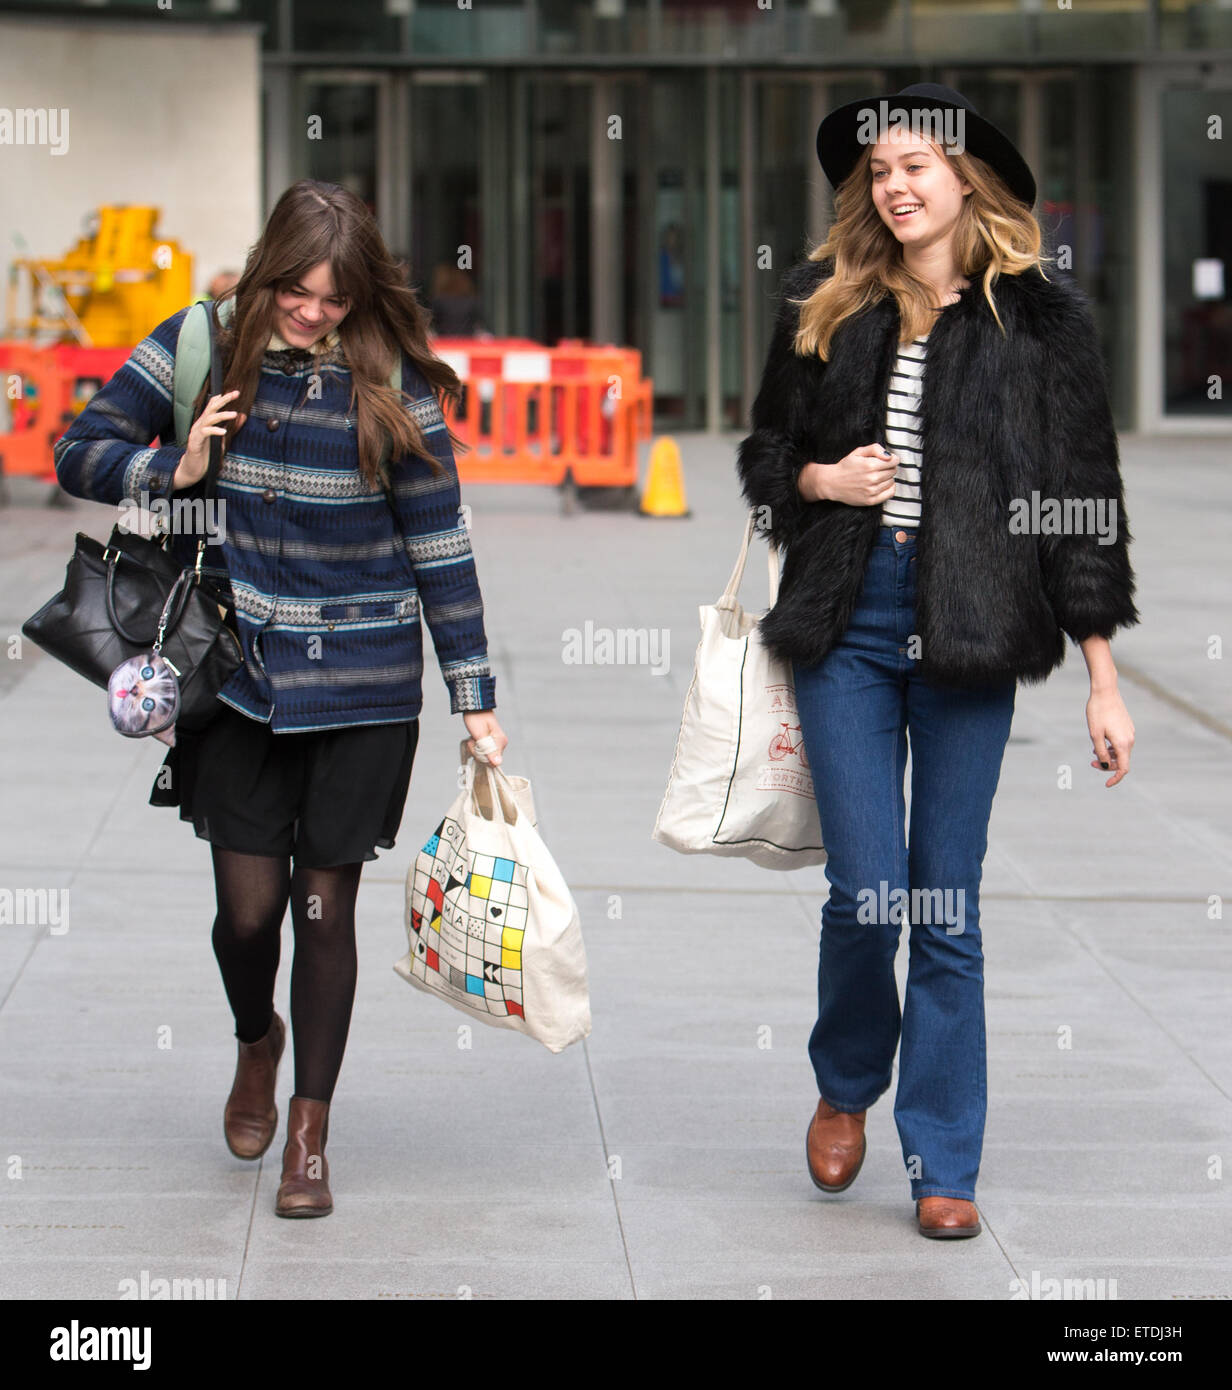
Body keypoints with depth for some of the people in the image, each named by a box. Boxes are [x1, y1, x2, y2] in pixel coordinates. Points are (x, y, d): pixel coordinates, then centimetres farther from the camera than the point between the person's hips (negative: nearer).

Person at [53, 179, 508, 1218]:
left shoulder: (393, 383, -4)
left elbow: (439, 547, -1)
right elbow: (80, 453, 4)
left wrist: (476, 697, -2)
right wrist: (173, 470, -16)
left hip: (361, 686, -1)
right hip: (239, 675, 1)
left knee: (327, 908, 3)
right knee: (249, 908, 0)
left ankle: (310, 1134, 18)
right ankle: (257, 1042, 36)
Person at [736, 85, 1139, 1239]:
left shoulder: (1038, 317, 0)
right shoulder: (824, 304, 8)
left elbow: (1081, 497, 1)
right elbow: (763, 453, 19)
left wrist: (1103, 681, -2)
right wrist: (820, 480, -4)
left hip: (968, 630, -1)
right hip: (845, 624, 1)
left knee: (947, 905, 3)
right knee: (865, 890, -3)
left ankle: (943, 1164, 13)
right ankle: (845, 1088, 26)